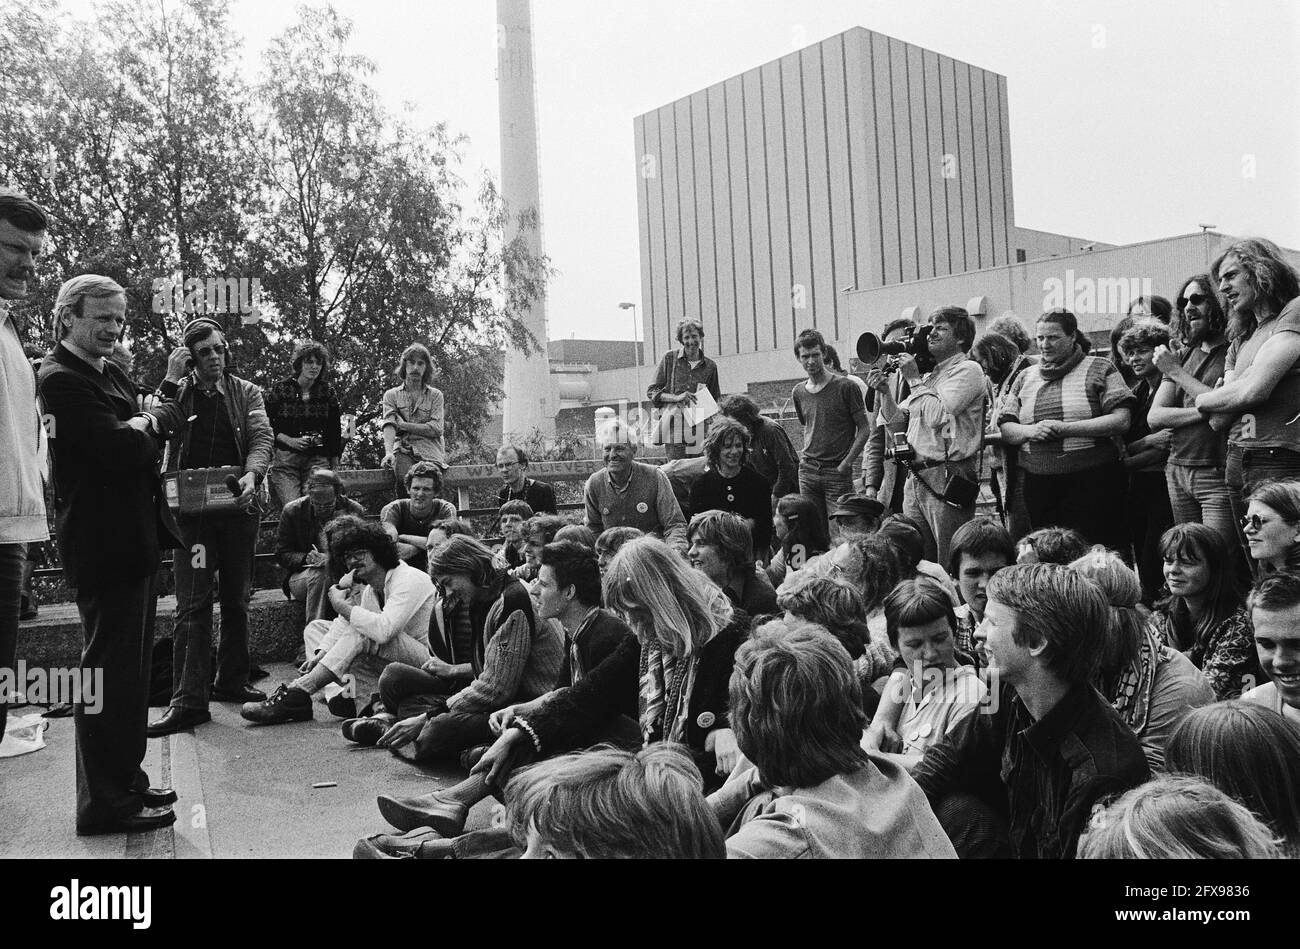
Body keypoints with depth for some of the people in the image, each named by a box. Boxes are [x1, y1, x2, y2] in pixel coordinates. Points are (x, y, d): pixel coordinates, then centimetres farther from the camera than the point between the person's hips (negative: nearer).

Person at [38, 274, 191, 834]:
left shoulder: (110, 373, 15)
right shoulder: (62, 379, -14)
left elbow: (169, 423, 13)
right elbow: (122, 448, -23)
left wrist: (149, 420, -8)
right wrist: (152, 422, -4)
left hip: (131, 539, 10)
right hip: (103, 545, -10)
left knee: (128, 664, 16)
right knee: (111, 669, -3)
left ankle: (125, 782, 29)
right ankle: (103, 804, 8)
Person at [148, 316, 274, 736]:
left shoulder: (246, 392, 10)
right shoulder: (178, 392, 8)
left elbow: (262, 437, -3)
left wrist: (251, 474, -22)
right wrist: (170, 380, -13)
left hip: (238, 505, 2)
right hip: (191, 509, -2)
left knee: (237, 599, 10)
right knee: (193, 603, -8)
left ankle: (232, 681, 24)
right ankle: (190, 699, -8)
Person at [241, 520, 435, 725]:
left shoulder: (408, 580, -17)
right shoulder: (370, 589, 12)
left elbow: (383, 629, -31)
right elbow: (344, 623, 3)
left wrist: (342, 605, -21)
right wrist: (321, 653, -14)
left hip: (425, 659, -9)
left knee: (360, 631, -32)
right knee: (315, 627, 8)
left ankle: (296, 695, -26)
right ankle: (341, 691, -18)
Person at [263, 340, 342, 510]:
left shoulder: (327, 392, 9)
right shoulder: (281, 389, 3)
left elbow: (335, 431, 14)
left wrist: (334, 465, 12)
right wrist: (290, 440, -8)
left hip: (318, 458, 1)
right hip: (285, 459, -1)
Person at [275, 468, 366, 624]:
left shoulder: (354, 511, -5)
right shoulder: (292, 511, -6)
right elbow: (281, 554, 0)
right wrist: (306, 558, -22)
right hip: (301, 575, 0)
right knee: (319, 575, -36)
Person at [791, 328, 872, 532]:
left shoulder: (846, 387, -5)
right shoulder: (799, 392, 10)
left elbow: (864, 428, -4)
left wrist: (846, 463, -10)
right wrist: (806, 457, 11)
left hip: (838, 472, -4)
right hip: (807, 472, 4)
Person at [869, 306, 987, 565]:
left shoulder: (967, 370, -5)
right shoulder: (929, 373, 19)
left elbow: (937, 417, -18)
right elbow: (898, 424, 20)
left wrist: (914, 379, -7)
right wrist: (884, 392, 5)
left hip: (947, 479, -8)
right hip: (916, 479, 8)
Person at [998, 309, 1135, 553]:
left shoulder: (1099, 368, 3)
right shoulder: (1026, 377, 16)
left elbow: (1121, 421, -8)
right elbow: (1004, 428, 11)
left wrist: (1065, 428, -15)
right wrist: (1030, 431, -11)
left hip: (1091, 481, -4)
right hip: (1037, 485, 4)